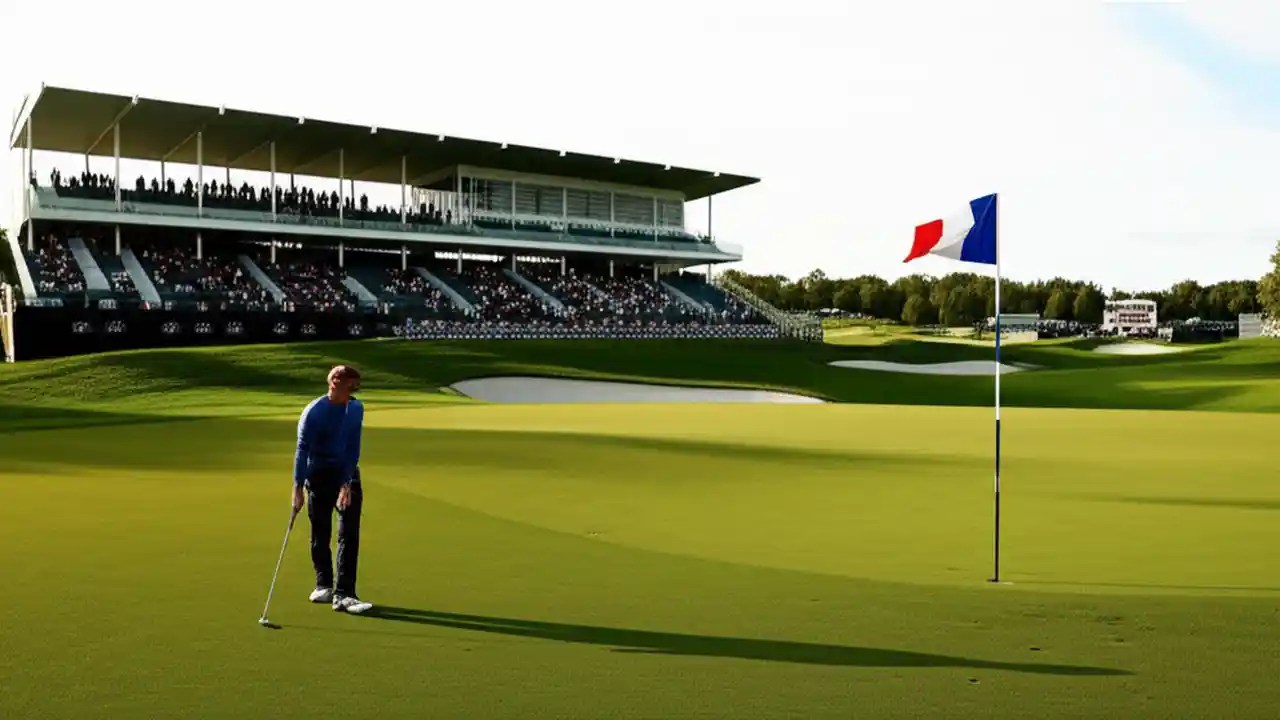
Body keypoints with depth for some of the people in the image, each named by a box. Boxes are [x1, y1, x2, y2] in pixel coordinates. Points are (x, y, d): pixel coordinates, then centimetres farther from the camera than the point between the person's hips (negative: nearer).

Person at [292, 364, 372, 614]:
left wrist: (346, 484, -14)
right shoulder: (313, 412, -13)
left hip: (347, 474, 3)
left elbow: (353, 448, -6)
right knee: (320, 534, 7)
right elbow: (302, 450, -16)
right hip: (319, 475, -2)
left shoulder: (356, 408, -3)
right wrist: (298, 487, -21)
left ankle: (343, 595, -8)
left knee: (349, 535, -7)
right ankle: (324, 586, 26)